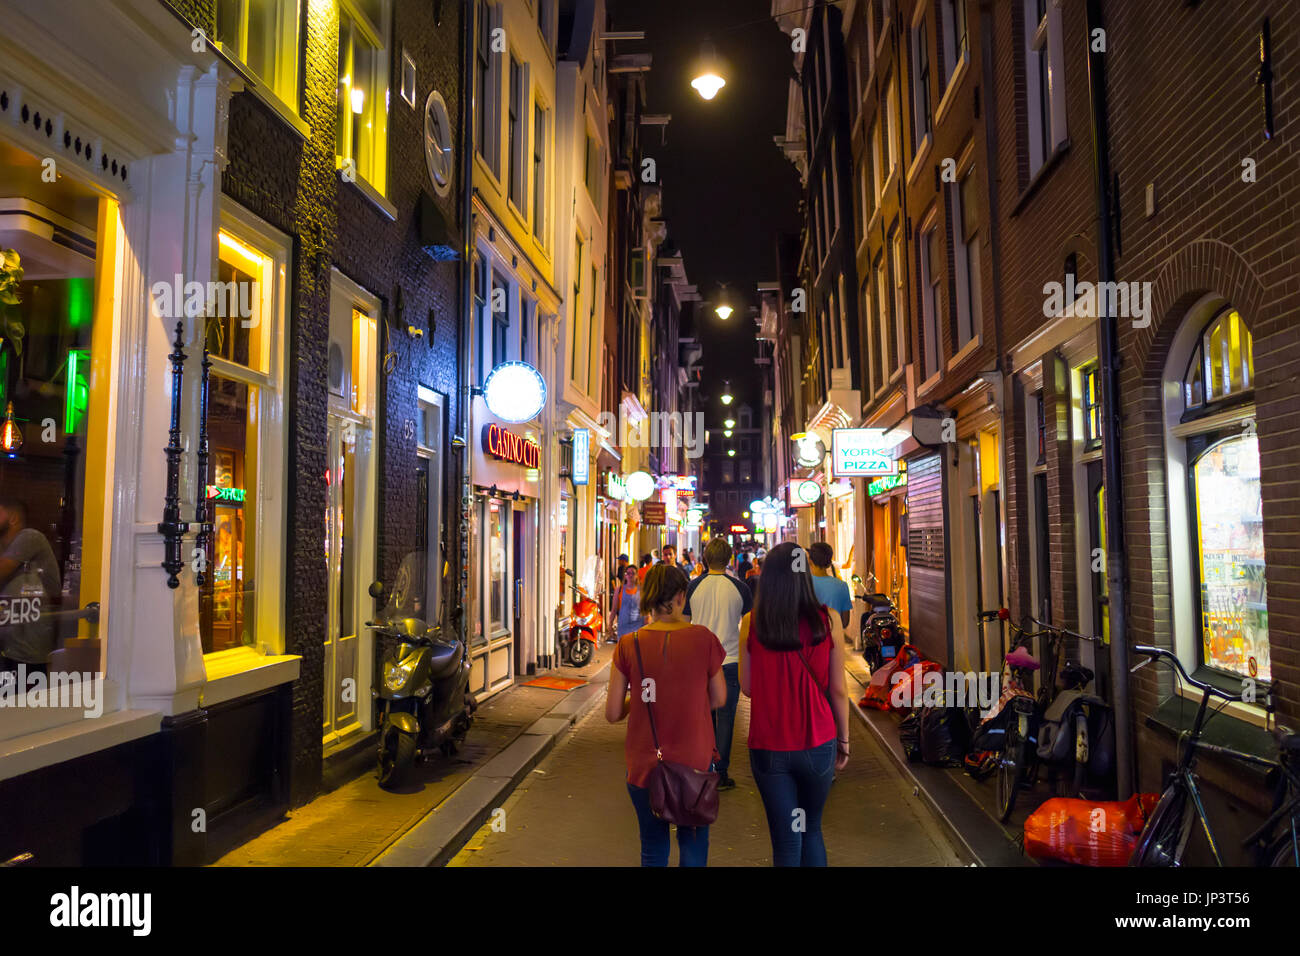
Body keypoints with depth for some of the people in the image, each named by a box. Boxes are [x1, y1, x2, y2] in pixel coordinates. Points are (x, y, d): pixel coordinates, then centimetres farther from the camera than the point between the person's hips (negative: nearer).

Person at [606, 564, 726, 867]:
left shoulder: (628, 646, -9)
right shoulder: (703, 638, -11)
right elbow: (718, 699, 0)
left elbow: (613, 714, -5)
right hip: (695, 763, -1)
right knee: (693, 846, 17)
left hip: (644, 766, 1)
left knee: (653, 850, 19)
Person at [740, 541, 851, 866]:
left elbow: (747, 688, -2)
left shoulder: (751, 623, -10)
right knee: (812, 829, 23)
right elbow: (838, 690, -3)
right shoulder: (827, 621, -9)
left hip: (767, 747, -1)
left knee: (785, 840, 11)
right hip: (818, 745, 1)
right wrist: (843, 739, 9)